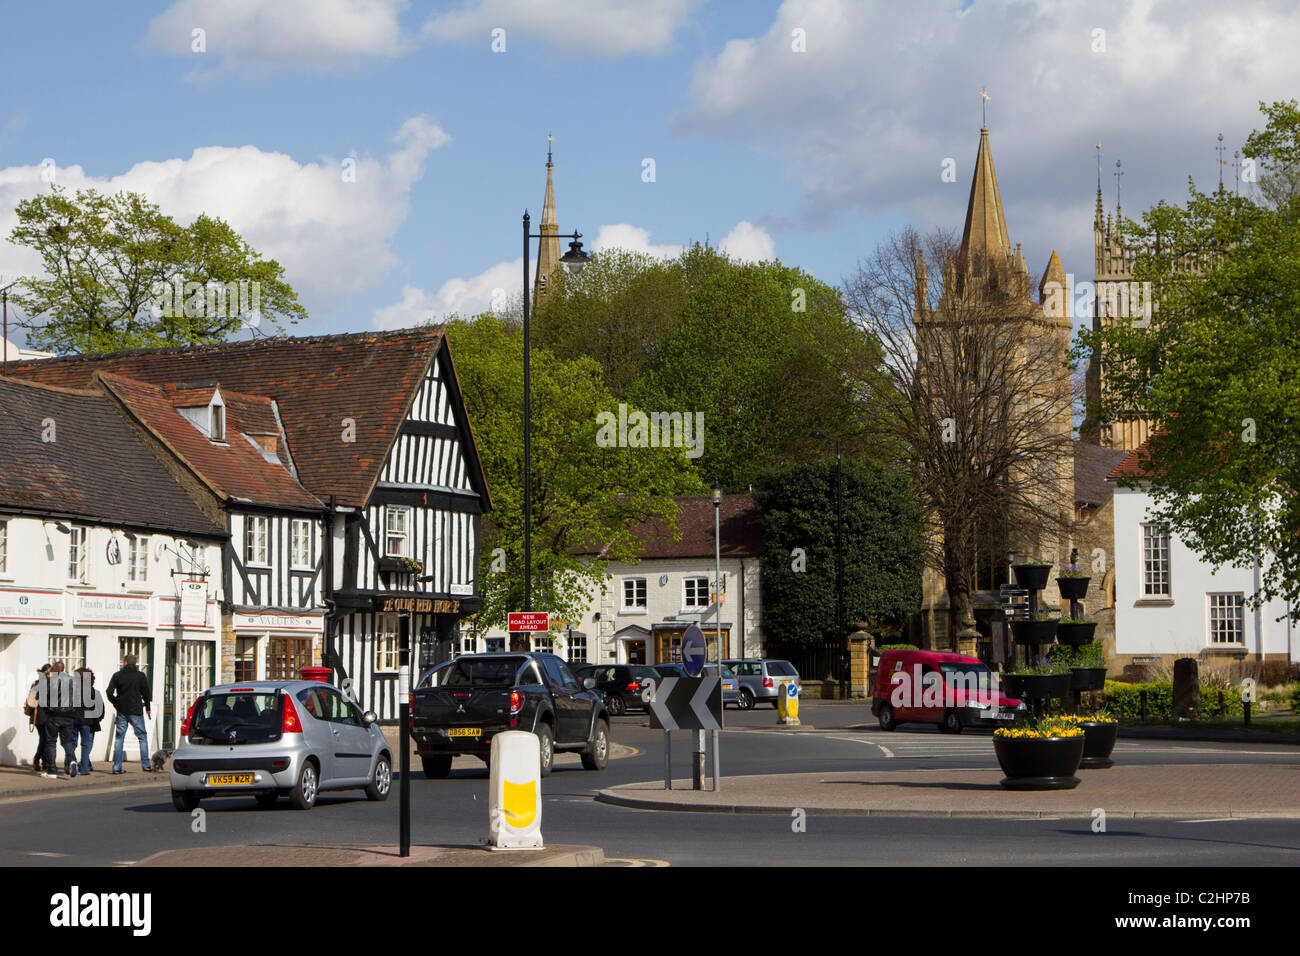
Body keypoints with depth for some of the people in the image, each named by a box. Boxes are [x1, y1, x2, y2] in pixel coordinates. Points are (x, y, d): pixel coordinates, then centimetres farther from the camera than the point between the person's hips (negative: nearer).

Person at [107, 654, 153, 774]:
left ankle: (116, 767, 1)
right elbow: (146, 693, 1)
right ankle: (146, 765, 2)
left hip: (122, 711, 1)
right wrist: (147, 708, 14)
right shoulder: (141, 676, -1)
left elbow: (109, 693, -5)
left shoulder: (117, 675, 0)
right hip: (136, 712, -1)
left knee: (119, 739, 5)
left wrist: (116, 703, 11)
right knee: (142, 737, 7)